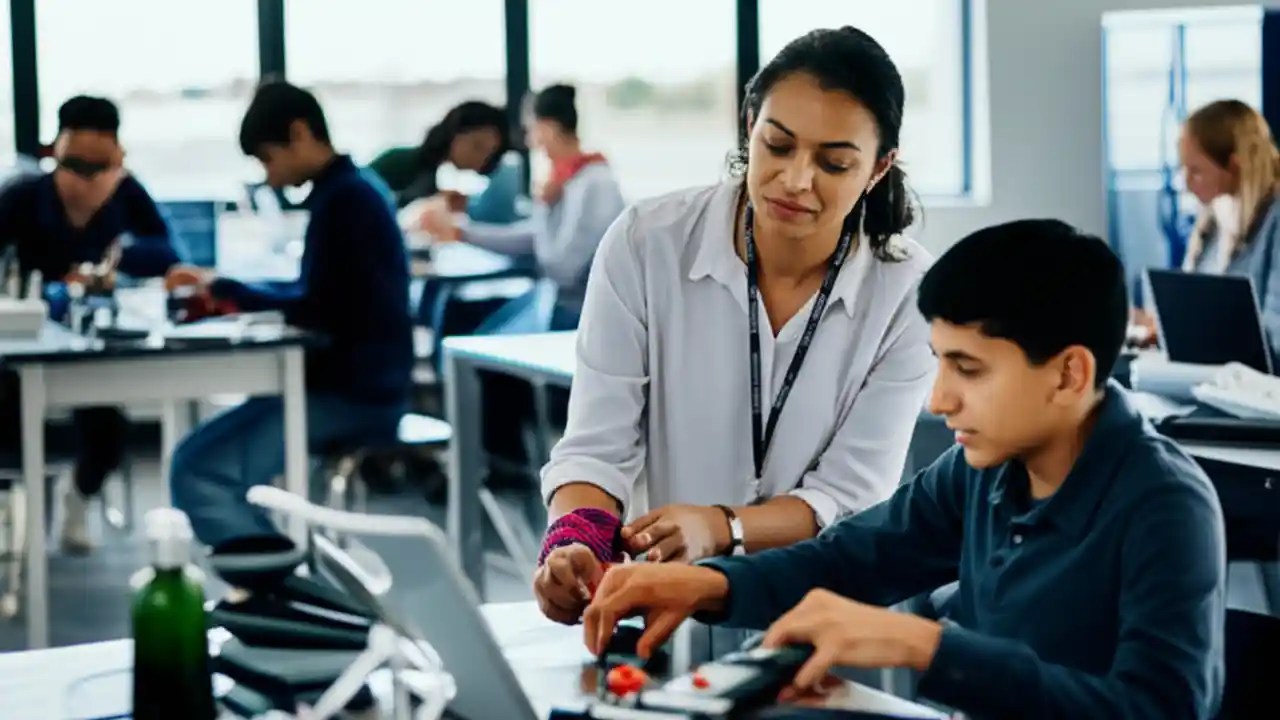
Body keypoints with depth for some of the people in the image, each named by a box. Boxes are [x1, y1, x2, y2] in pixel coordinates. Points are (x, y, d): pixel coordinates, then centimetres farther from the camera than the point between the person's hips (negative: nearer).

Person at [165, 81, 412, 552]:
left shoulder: (341, 200, -16)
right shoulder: (349, 192, 15)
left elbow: (318, 313, -18)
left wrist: (226, 291, -6)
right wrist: (228, 294, 9)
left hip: (352, 392, -11)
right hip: (359, 384, 11)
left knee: (198, 466, -15)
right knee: (221, 454, 21)